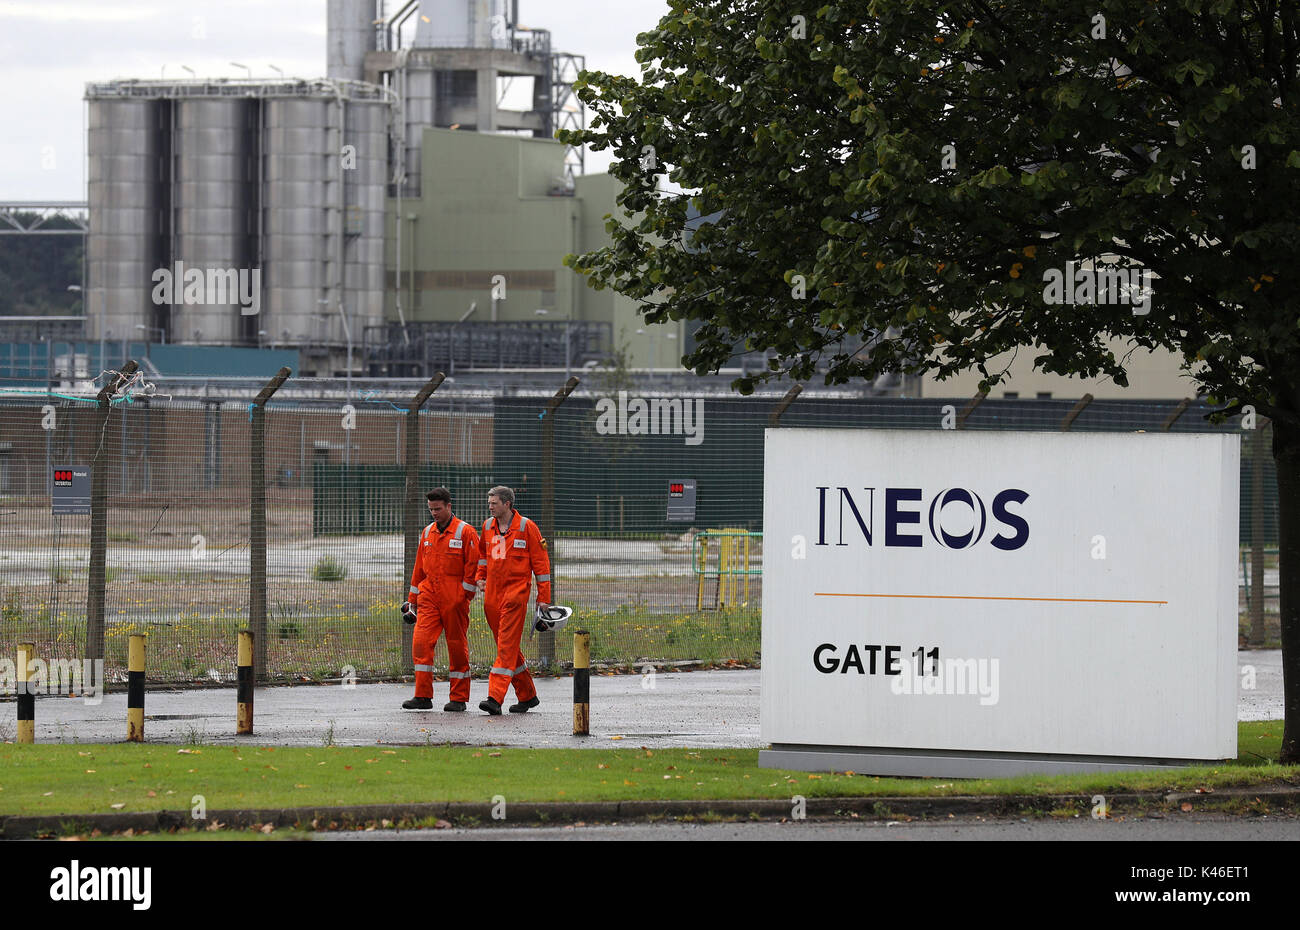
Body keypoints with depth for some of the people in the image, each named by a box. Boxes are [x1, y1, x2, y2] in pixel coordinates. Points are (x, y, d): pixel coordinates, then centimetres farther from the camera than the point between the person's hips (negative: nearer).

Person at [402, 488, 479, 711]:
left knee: (457, 646, 1)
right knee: (421, 642, -7)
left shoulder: (465, 532, -3)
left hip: (454, 598, -5)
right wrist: (412, 600, 19)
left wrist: (465, 595, -11)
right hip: (429, 597, 5)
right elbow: (419, 568, 20)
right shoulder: (428, 533, 14)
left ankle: (459, 698, 8)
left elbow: (473, 566, -6)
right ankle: (423, 696, -5)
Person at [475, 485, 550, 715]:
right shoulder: (488, 527, 11)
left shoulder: (526, 527, -6)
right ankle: (527, 696, 23)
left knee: (507, 646, -13)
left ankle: (495, 698, -22)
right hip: (492, 593, 7)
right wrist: (480, 577, 11)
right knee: (507, 646, 11)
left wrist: (543, 598, -5)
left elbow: (540, 562, -3)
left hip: (516, 592, -7)